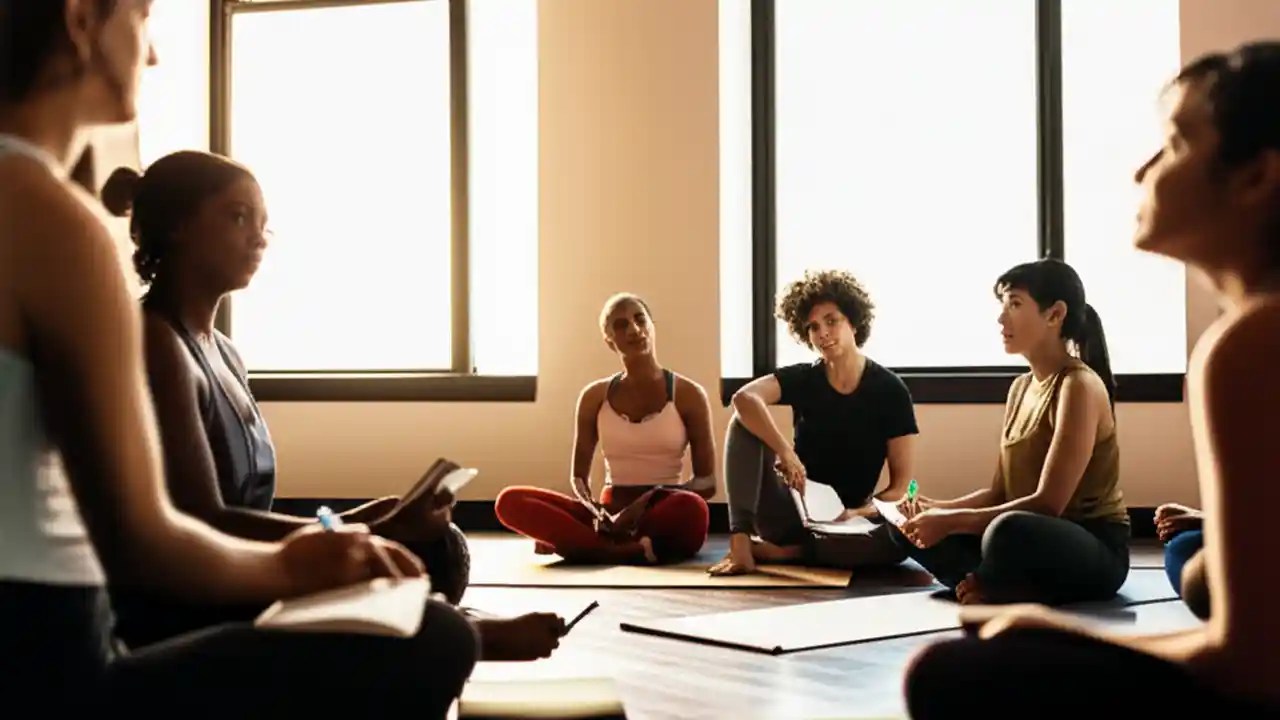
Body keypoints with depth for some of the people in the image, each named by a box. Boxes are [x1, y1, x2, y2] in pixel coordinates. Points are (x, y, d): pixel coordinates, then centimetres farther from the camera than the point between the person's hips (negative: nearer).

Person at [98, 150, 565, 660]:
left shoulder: (223, 353, 15)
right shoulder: (153, 342, -13)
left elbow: (242, 519, 10)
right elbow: (202, 526, -21)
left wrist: (351, 525, -5)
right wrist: (375, 535, -23)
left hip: (233, 596, 8)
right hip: (175, 624, -8)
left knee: (434, 551, -4)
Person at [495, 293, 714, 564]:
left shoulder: (687, 394, 3)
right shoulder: (595, 396, 10)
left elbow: (706, 482, 1)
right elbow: (579, 476, 13)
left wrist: (651, 499, -18)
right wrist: (595, 511, -11)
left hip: (663, 515, -2)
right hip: (610, 515, 2)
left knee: (692, 509, -40)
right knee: (510, 501, -21)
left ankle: (571, 540, -26)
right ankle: (636, 550, -31)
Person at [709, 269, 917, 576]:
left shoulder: (890, 391, -4)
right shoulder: (801, 378, -1)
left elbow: (902, 484, -7)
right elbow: (744, 397, -24)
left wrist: (860, 513, -24)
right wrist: (785, 452, -38)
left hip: (843, 521, -1)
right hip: (791, 511, 1)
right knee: (744, 423, -20)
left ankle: (782, 552, -21)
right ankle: (740, 544, -32)